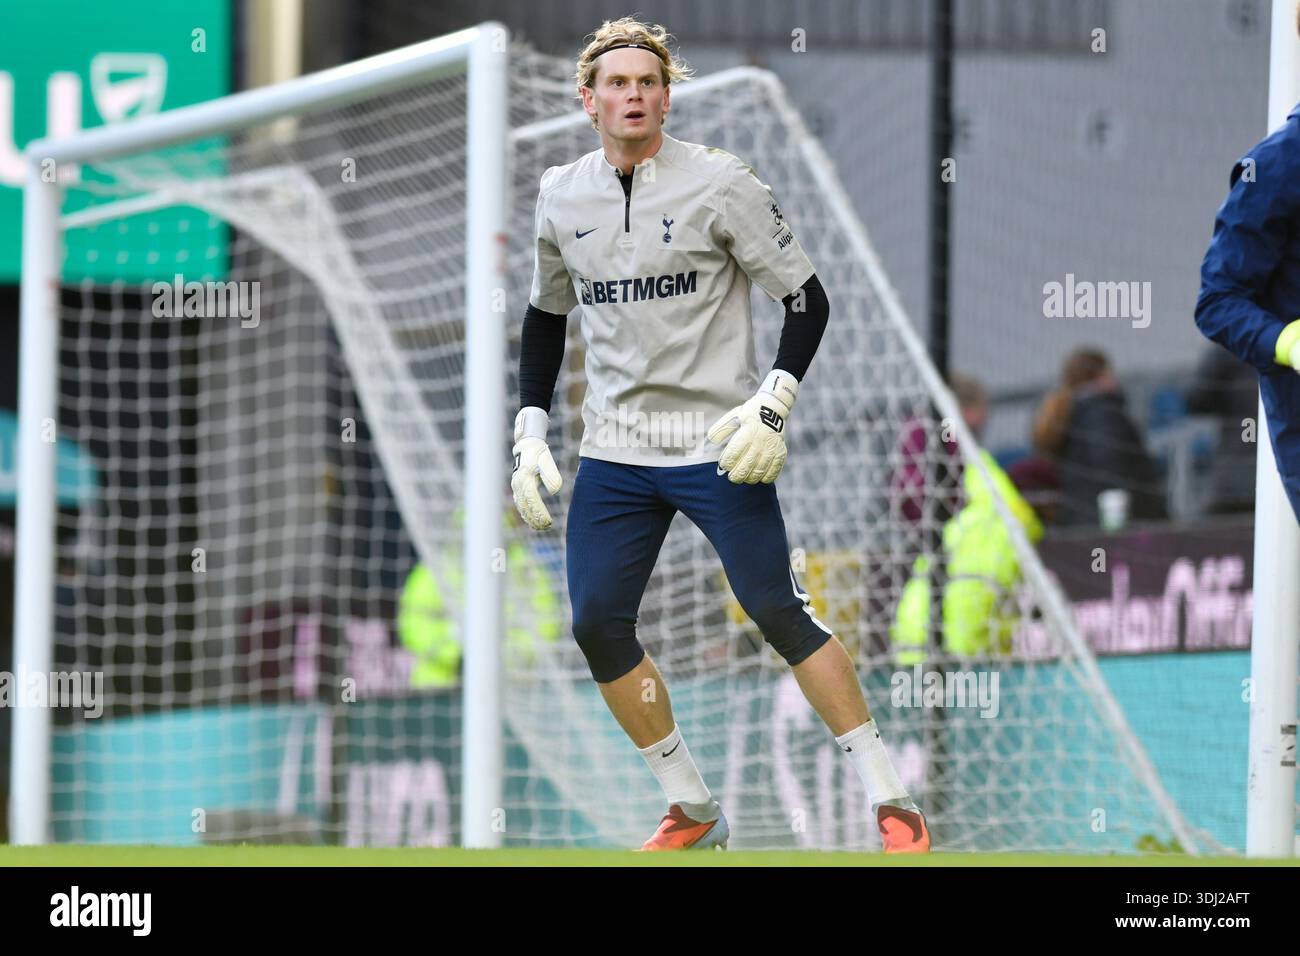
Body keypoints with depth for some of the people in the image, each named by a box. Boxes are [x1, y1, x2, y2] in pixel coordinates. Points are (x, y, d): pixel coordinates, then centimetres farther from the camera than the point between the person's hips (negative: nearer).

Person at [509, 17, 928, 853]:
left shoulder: (720, 182, -8)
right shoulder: (560, 196, 5)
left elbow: (806, 298, -4)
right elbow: (546, 315, 20)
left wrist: (773, 404, -16)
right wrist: (531, 432, 13)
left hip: (720, 448, -5)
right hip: (614, 453, 5)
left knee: (781, 615, -11)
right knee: (597, 626, -2)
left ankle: (893, 806, -5)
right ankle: (694, 813, 13)